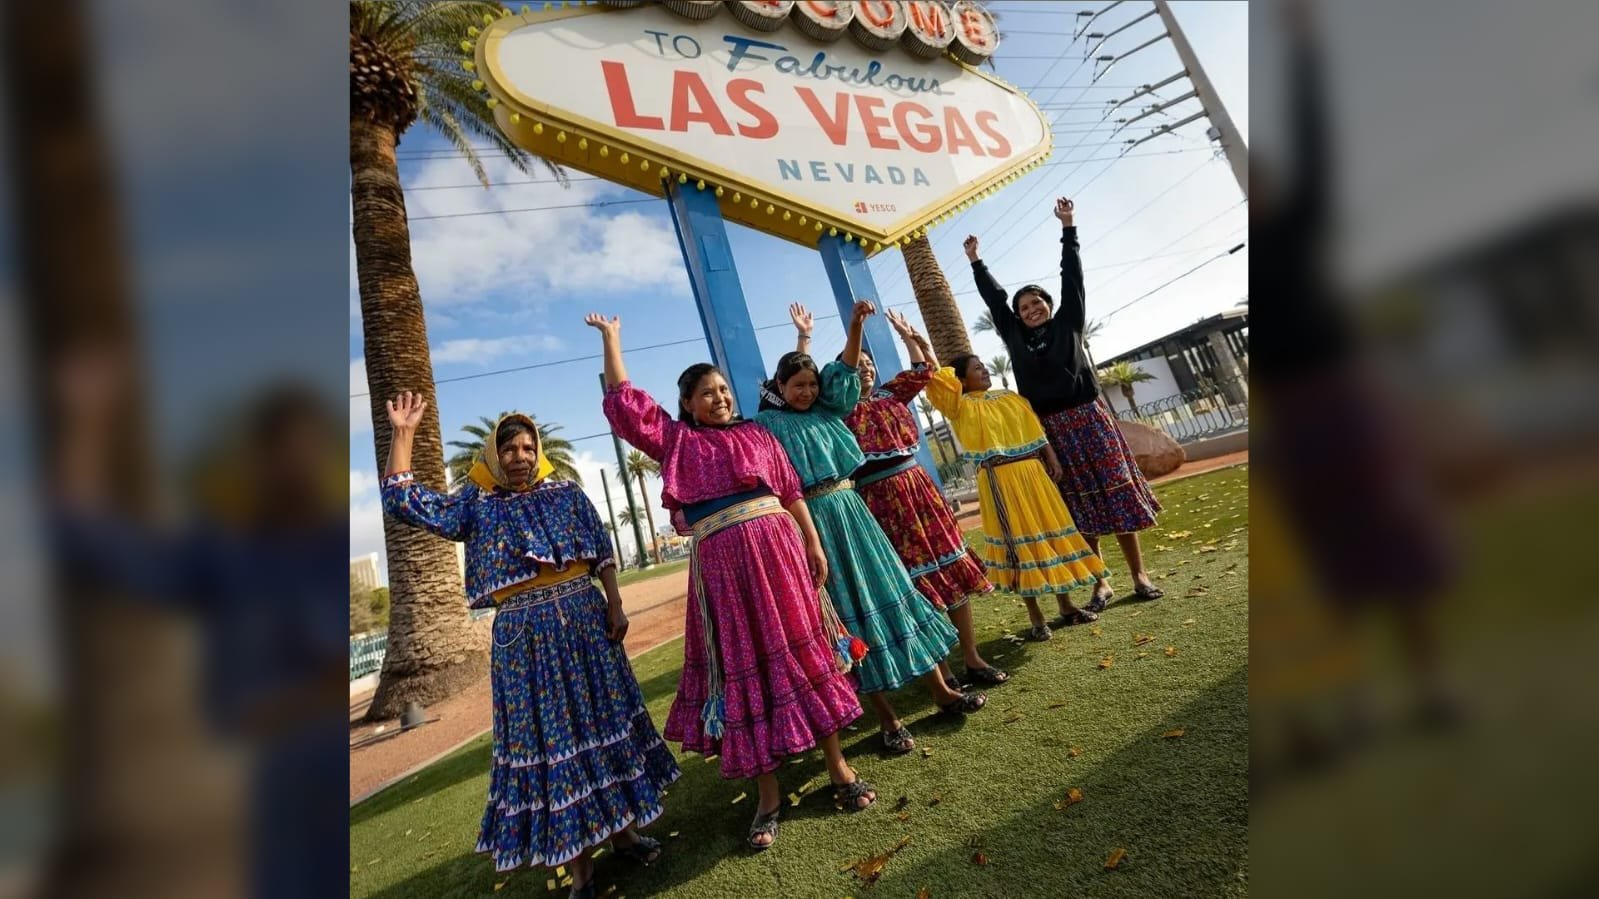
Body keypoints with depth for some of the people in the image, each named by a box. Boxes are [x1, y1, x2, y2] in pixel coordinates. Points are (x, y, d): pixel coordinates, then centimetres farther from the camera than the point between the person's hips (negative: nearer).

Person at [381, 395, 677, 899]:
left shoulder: (567, 493, 6)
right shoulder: (476, 505, 5)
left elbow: (603, 554, 3)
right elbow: (404, 503, -2)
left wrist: (615, 608, -4)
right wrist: (403, 433, -4)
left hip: (583, 620, 1)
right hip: (524, 635, -1)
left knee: (602, 720, 10)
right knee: (548, 735, 5)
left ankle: (623, 829, 28)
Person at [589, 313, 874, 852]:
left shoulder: (756, 434, 14)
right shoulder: (675, 441, 11)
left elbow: (791, 492, 11)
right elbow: (623, 403, 6)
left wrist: (815, 547, 5)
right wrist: (611, 339, 11)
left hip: (776, 546, 1)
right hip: (721, 561, -1)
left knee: (801, 651, 7)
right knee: (744, 667, 5)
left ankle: (838, 767, 23)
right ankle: (767, 795, 19)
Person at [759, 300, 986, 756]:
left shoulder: (827, 411, 13)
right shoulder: (766, 424, 2)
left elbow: (843, 370, 4)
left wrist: (855, 324, -9)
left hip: (852, 511, 5)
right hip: (813, 521, -4)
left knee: (892, 593, 8)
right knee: (851, 613, 0)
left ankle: (941, 690, 21)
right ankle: (887, 718, 12)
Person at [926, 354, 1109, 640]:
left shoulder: (1011, 398, 15)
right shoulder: (961, 406, -3)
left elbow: (1035, 429, 13)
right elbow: (930, 376, -14)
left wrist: (1052, 460, 4)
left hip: (1033, 472, 6)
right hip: (999, 479, -5)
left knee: (1050, 531, 12)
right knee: (1018, 542, -1)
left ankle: (1066, 605, 28)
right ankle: (1036, 618, 12)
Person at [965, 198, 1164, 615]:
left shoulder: (1068, 323, 7)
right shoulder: (1016, 338, 8)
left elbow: (1072, 275, 6)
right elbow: (994, 298, 14)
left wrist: (1067, 226, 6)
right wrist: (975, 261, 18)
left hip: (1089, 417, -1)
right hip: (1052, 429, 1)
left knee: (1118, 493, 3)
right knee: (1080, 506, 6)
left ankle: (1139, 574, 13)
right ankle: (1101, 583, 13)